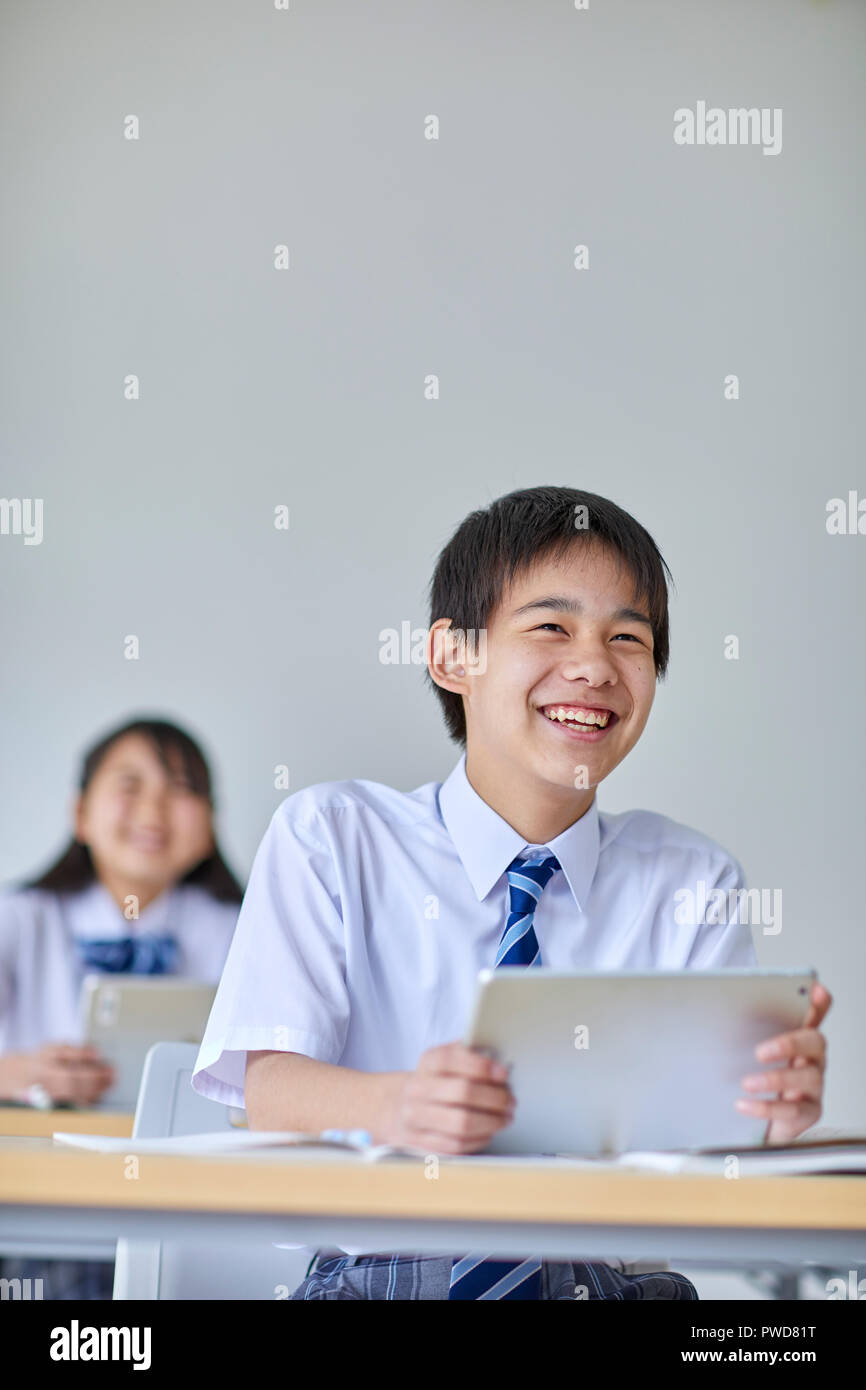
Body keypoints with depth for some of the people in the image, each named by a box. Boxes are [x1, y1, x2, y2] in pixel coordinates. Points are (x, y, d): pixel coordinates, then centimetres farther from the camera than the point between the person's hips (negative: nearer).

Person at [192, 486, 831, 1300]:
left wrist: (775, 1095, -28)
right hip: (381, 1273, -2)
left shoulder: (684, 881, 12)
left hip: (606, 1276, 2)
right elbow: (269, 1089, -8)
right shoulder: (327, 839, 5)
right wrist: (393, 1104, -31)